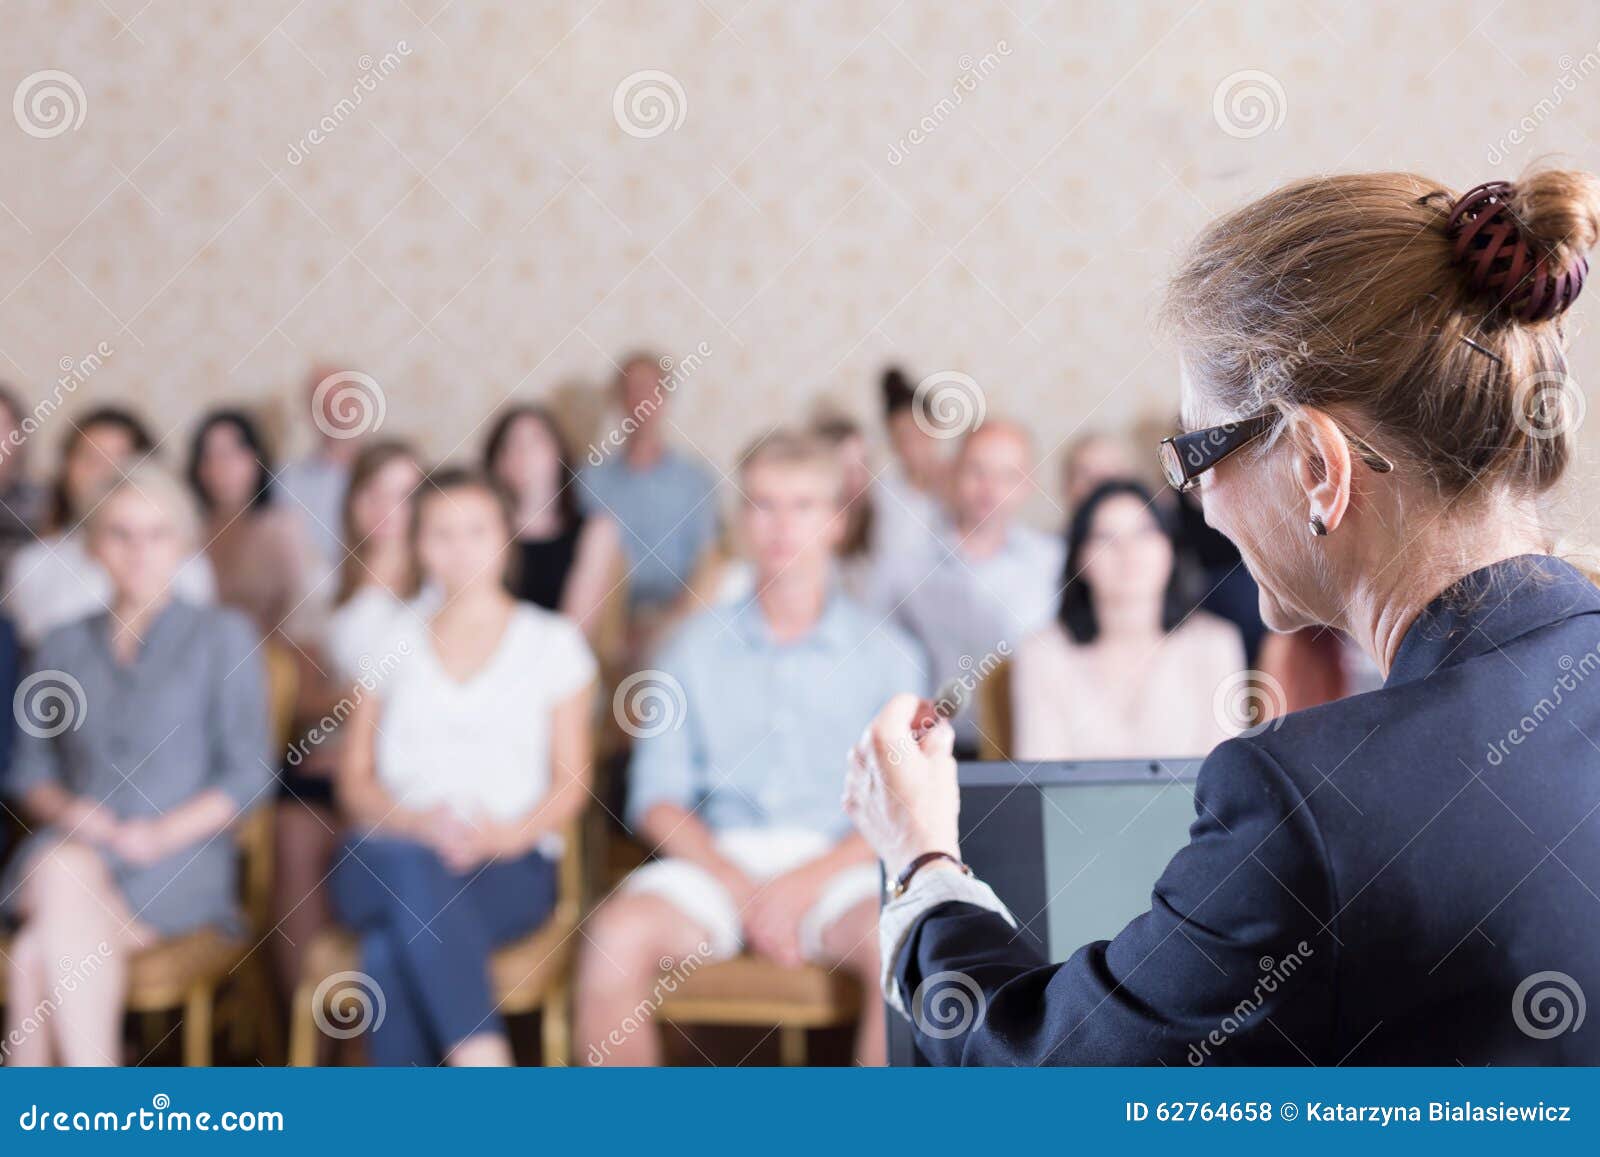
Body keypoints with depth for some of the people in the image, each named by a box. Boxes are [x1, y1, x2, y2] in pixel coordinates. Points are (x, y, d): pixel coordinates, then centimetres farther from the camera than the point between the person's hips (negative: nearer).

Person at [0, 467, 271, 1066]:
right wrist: (70, 812, -6)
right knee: (64, 872, -34)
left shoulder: (224, 637, 9)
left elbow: (249, 775, 2)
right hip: (67, 851, 3)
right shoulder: (63, 646, 19)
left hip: (179, 866, -2)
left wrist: (162, 833, -11)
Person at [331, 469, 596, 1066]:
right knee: (414, 869, -38)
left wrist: (508, 835, -12)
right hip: (388, 860, 2)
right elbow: (356, 781, 15)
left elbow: (570, 782, 9)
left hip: (509, 867, -1)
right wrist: (418, 822, -7)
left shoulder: (552, 641, 15)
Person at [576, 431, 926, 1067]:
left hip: (839, 866, -1)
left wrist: (807, 883, -13)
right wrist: (742, 889, -10)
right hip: (716, 859, 1)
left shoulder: (886, 655, 10)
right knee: (617, 935, -30)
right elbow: (657, 798, 6)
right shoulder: (695, 648, 13)